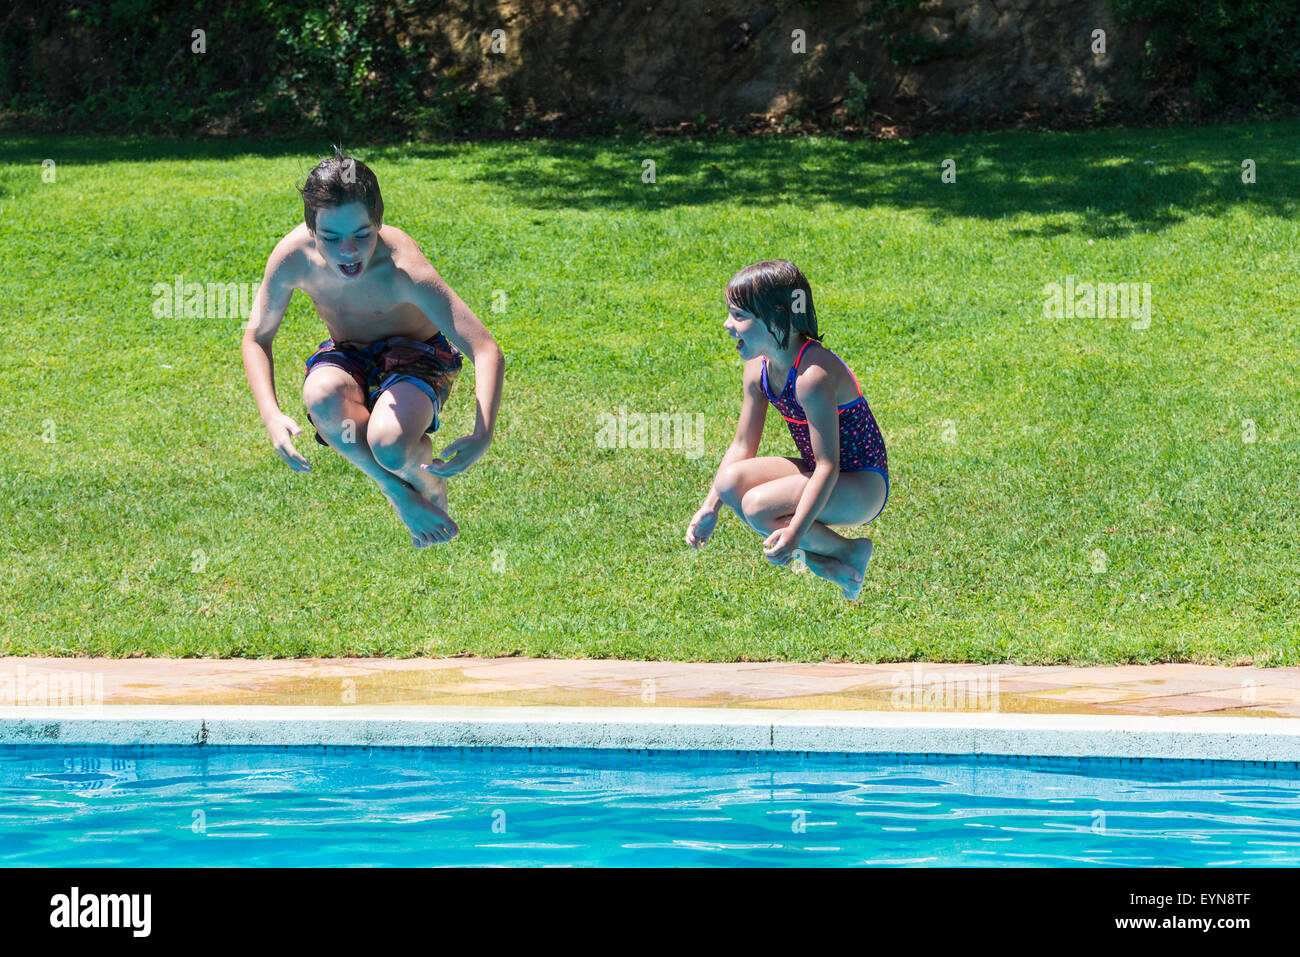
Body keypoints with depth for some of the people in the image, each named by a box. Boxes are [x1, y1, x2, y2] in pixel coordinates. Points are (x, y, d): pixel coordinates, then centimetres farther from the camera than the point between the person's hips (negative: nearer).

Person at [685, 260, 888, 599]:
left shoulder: (813, 374, -28)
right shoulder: (759, 369, -1)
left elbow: (828, 466, -29)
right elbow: (743, 447, 8)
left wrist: (795, 531, -36)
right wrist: (710, 508, -2)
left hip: (863, 486, -8)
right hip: (818, 471, 8)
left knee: (758, 506, -29)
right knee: (731, 482, -15)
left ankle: (850, 552, -5)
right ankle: (817, 558, -3)